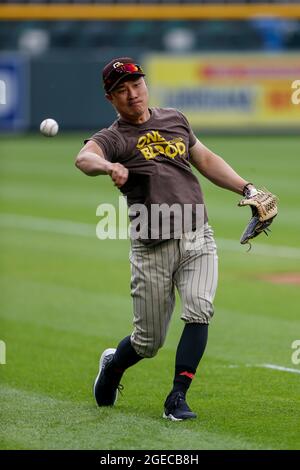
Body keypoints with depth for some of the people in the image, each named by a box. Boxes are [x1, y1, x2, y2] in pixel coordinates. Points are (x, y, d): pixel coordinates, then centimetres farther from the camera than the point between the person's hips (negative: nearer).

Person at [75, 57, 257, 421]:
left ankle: (177, 398, -11)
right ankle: (113, 365, 37)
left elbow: (205, 159, 26)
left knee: (199, 312, -19)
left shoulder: (174, 119, 14)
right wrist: (109, 166, -48)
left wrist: (246, 188, 16)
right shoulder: (113, 138, -3)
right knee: (148, 341, 3)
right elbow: (84, 158, -25)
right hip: (152, 248, -3)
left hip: (198, 239, 3)